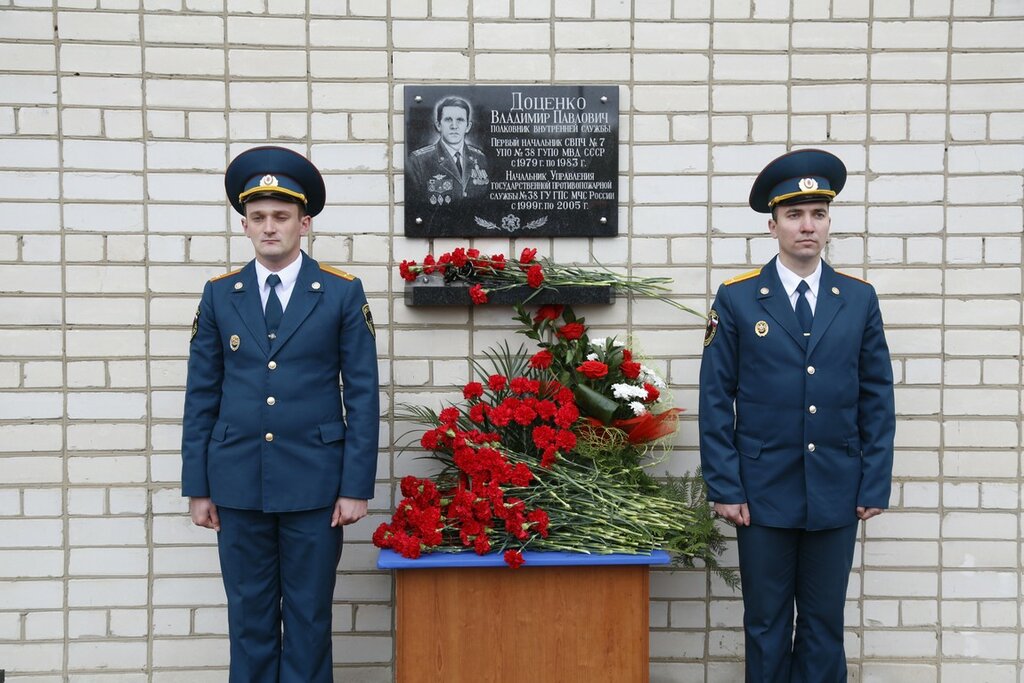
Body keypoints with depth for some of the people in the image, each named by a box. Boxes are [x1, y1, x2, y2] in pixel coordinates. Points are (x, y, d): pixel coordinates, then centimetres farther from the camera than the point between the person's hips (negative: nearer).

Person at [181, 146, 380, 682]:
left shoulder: (343, 293, -2)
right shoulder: (219, 295, 5)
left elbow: (363, 396, -3)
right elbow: (201, 397, 7)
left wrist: (356, 487, -7)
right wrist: (197, 487, 4)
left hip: (314, 481, -2)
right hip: (238, 482, 2)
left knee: (309, 616, 8)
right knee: (249, 615, 12)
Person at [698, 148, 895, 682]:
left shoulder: (860, 299, 5)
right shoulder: (736, 299, -2)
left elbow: (877, 400, 6)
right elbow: (715, 401, -3)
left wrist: (875, 484, 1)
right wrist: (724, 488, -7)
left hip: (837, 495, 2)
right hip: (763, 494, -2)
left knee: (824, 628, 12)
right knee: (766, 627, 10)